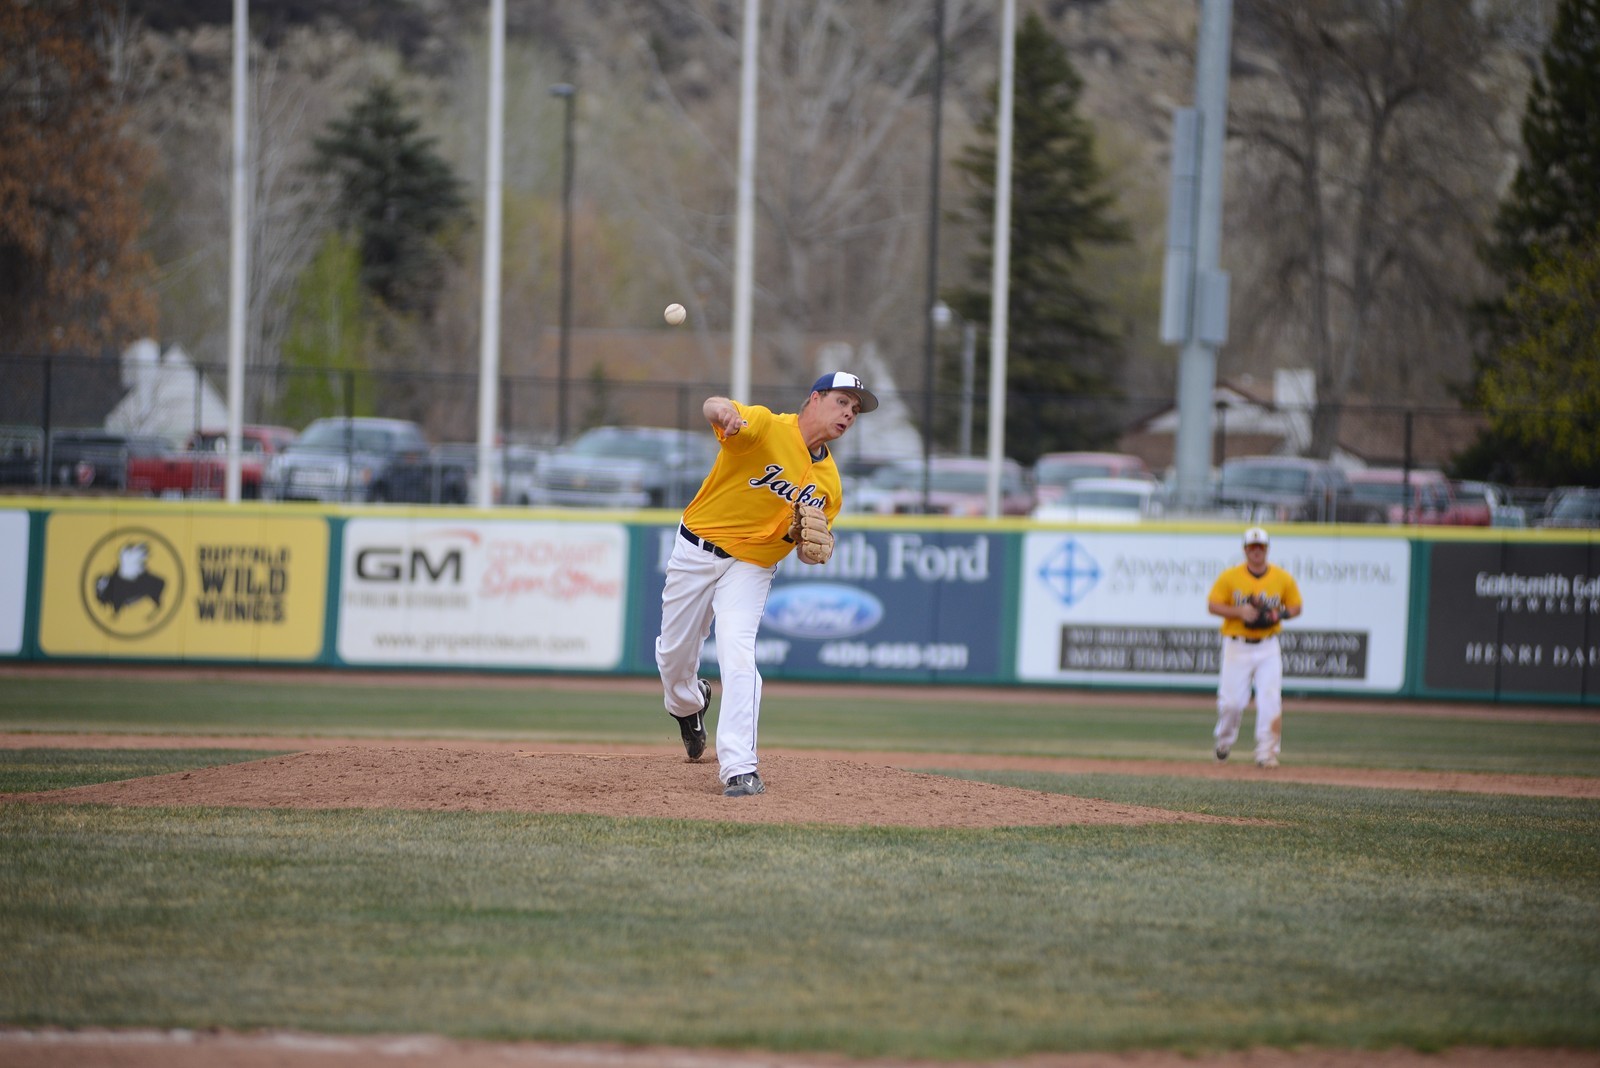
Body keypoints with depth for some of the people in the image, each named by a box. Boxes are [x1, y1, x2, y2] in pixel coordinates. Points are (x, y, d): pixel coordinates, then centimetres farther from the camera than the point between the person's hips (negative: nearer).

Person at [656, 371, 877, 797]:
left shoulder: (829, 484, 1)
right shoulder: (766, 427, -16)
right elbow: (713, 407, -37)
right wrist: (725, 412, -62)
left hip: (751, 567, 2)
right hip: (696, 550, -2)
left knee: (738, 657, -20)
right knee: (673, 655, 13)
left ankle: (739, 770, -22)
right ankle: (688, 705, 49)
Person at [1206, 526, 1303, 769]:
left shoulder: (1283, 578, 3)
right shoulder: (1230, 576, -2)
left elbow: (1295, 607, 12)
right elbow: (1213, 605, -2)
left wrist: (1280, 614, -10)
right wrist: (1240, 612, -17)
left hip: (1268, 649, 1)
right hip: (1237, 647, -1)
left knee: (1270, 700, -12)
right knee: (1231, 701, -1)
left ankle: (1266, 753, -9)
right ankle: (1224, 739, 28)